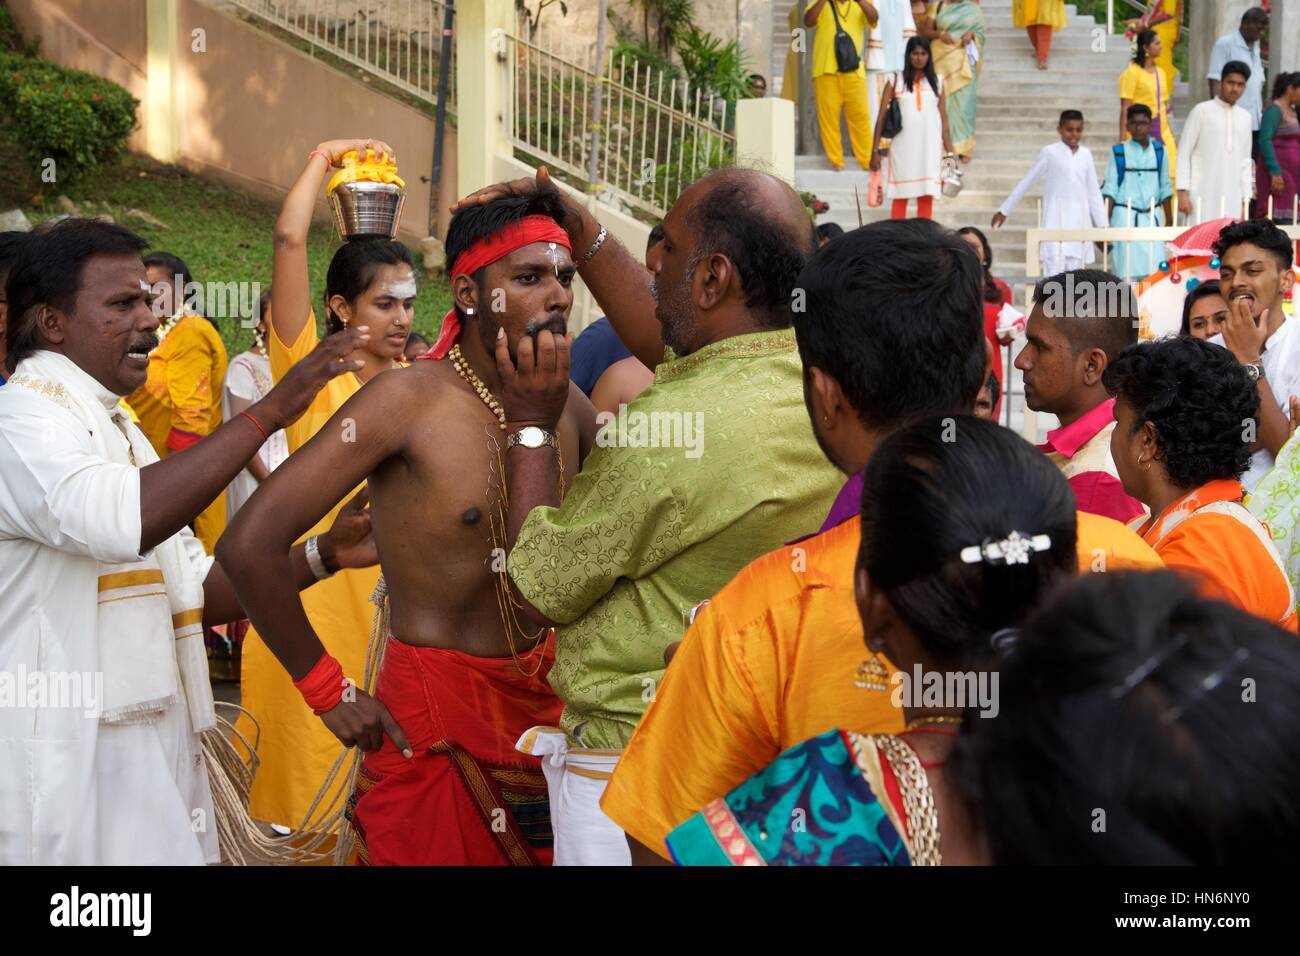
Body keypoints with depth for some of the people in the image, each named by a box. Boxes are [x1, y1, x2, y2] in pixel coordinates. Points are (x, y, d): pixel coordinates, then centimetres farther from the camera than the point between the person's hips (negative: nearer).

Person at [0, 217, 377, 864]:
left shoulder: (113, 428, 21)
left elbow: (191, 589, 19)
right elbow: (121, 520, -32)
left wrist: (325, 555, 4)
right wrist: (266, 414, -29)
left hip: (152, 756, 9)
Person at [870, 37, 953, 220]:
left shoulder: (936, 83, 10)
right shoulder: (895, 81, 4)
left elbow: (943, 118, 11)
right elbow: (882, 117, 3)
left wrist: (949, 151, 6)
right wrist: (876, 150, -2)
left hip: (929, 147, 1)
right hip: (903, 147, -1)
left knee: (926, 197, -1)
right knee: (900, 197, -1)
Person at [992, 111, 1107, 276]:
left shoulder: (1086, 154, 10)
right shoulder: (1050, 153, -1)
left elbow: (1094, 194, 15)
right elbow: (1026, 183, 7)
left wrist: (1102, 225, 12)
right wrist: (1004, 211, 10)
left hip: (1080, 225, 4)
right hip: (1055, 225, -4)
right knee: (1054, 275, -12)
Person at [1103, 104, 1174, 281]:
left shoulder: (1159, 151, 7)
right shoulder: (1118, 152, 1)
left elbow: (1165, 187, 12)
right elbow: (1110, 189, 1)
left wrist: (1169, 221, 12)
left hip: (1152, 216, 2)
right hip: (1125, 215, -2)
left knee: (1154, 270, -7)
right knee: (1128, 271, -6)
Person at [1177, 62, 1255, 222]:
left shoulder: (1245, 117, 14)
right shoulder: (1202, 111, 0)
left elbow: (1245, 161, 19)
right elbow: (1183, 153, -1)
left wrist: (1245, 200, 13)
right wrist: (1183, 192, -8)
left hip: (1232, 199, 4)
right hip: (1202, 195, -4)